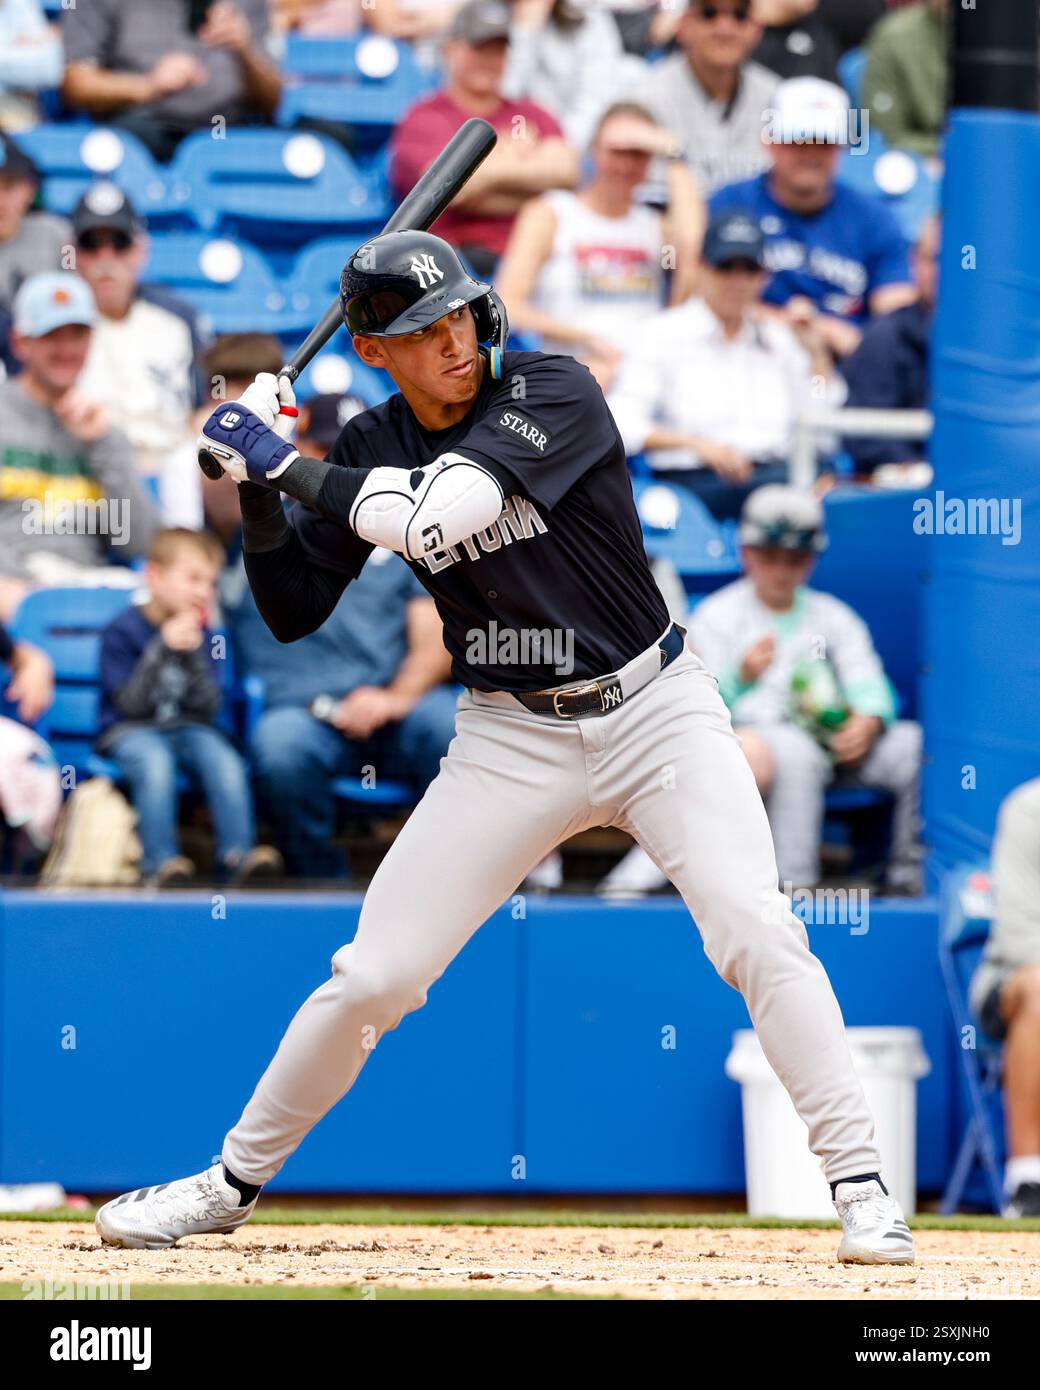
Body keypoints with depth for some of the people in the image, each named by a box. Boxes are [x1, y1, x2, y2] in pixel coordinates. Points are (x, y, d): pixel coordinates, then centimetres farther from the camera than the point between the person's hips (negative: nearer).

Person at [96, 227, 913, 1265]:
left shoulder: (553, 392, -14)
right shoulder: (368, 453, 1)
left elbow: (437, 513, -28)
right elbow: (293, 614, 5)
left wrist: (288, 463, -20)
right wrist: (258, 486, -9)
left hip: (653, 711, -3)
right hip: (509, 740, 3)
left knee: (755, 929, -21)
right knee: (373, 975, -1)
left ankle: (859, 1186, -13)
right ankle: (233, 1184, 16)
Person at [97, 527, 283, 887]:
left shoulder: (205, 636, 9)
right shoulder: (122, 631, -4)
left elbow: (209, 707, -1)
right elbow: (131, 703, -12)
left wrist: (194, 653, -15)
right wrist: (162, 648, -20)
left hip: (190, 727, 4)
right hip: (131, 731, -4)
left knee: (225, 761, -28)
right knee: (155, 762, -38)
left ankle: (236, 856, -34)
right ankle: (161, 862, -42)